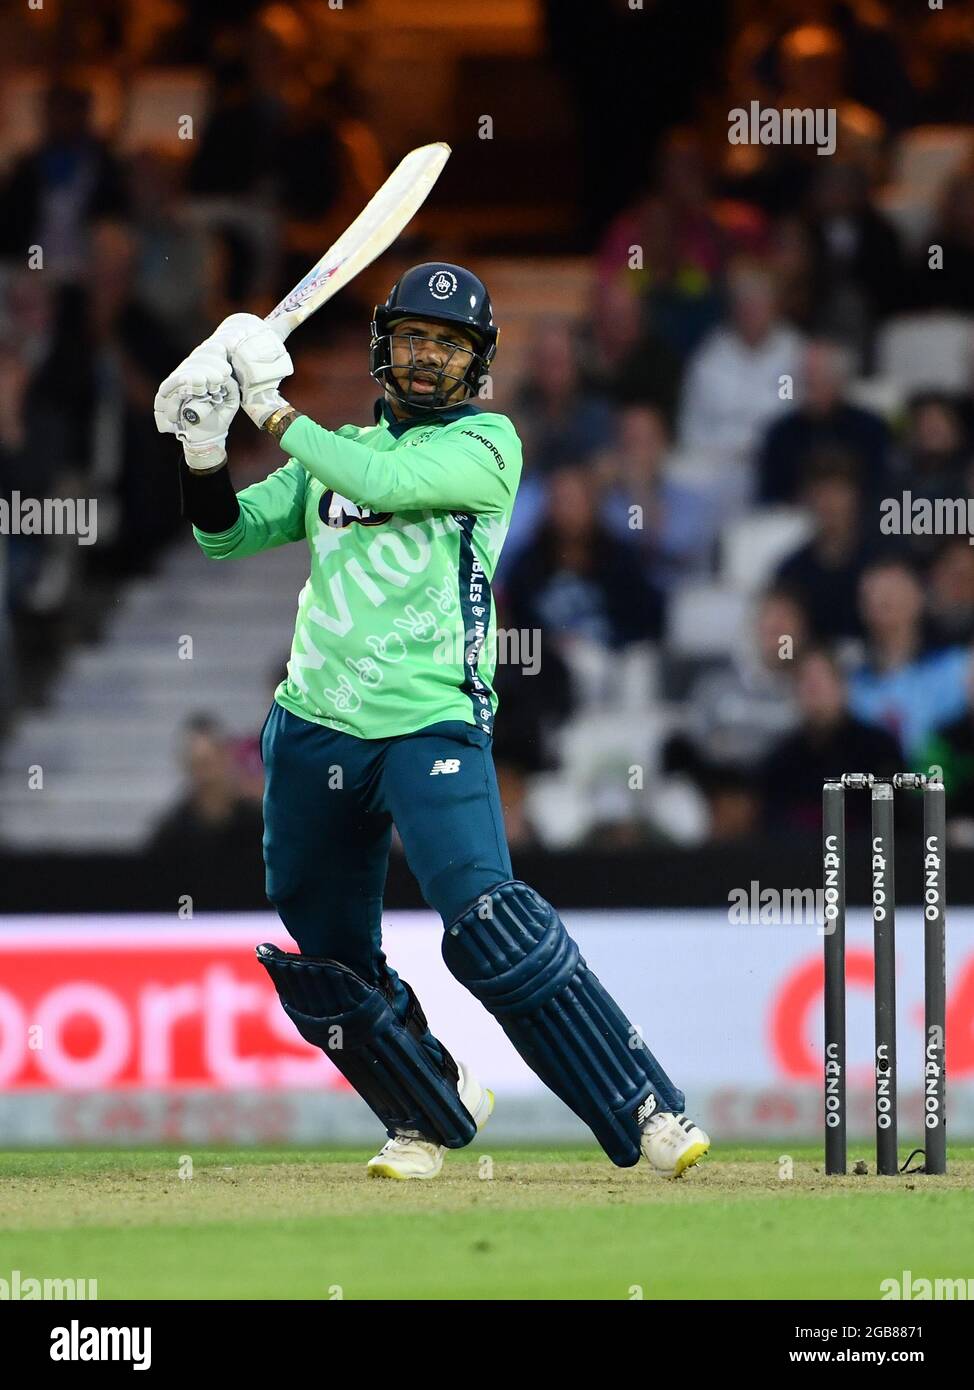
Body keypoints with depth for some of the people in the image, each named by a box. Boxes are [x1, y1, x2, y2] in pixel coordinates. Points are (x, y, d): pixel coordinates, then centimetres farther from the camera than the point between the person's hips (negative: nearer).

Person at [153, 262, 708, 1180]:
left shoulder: (487, 444, 0)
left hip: (431, 723, -6)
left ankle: (645, 1112, -21)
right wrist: (204, 444, -4)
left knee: (489, 920, -23)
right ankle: (432, 1115, 30)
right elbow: (226, 533, 14)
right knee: (330, 966, 8)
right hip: (312, 727, 6)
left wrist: (273, 412, -8)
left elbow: (385, 482, -16)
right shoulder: (336, 451, 18)